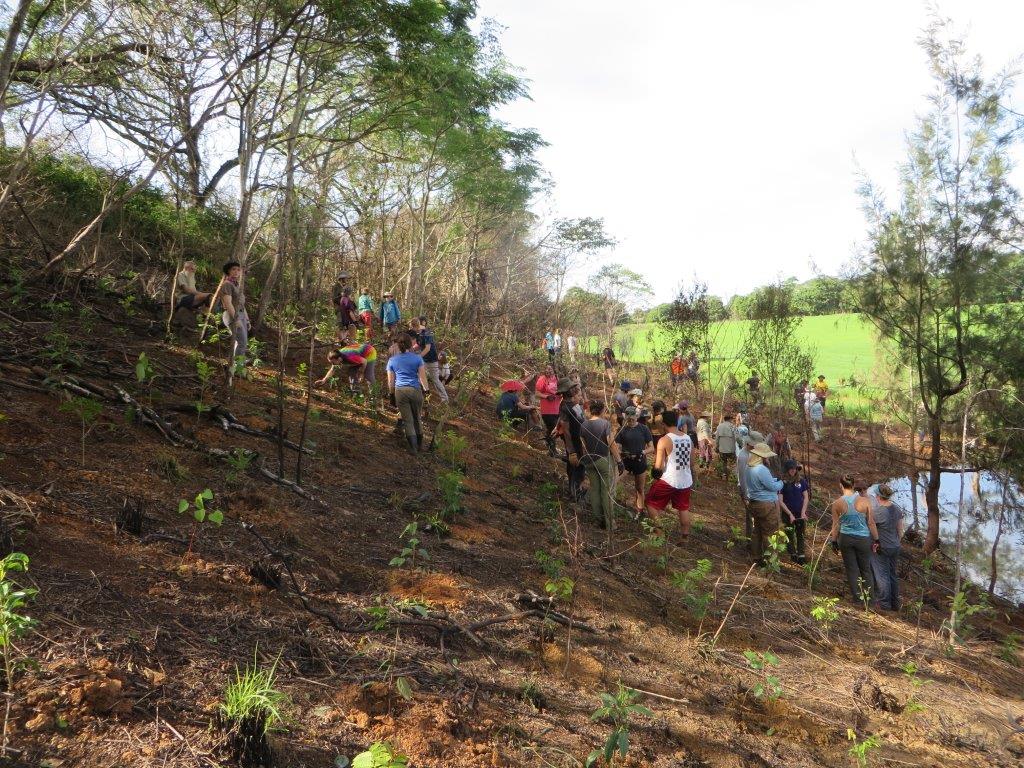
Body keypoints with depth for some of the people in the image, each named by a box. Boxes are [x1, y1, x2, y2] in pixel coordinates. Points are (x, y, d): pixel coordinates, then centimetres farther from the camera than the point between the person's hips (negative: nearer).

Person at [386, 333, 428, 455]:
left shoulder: (392, 360, 3)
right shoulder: (417, 358, -1)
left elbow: (390, 381, 6)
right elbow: (422, 377, -1)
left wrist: (392, 395, 16)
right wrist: (425, 390, 11)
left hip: (400, 391, 0)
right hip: (415, 390, 0)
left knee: (408, 421, 5)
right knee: (417, 418, 17)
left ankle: (413, 448, 2)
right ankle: (420, 444, 27)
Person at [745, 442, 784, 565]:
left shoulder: (749, 467, 6)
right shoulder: (761, 469, -24)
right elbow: (773, 487, -18)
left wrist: (776, 479, 6)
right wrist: (781, 483, 1)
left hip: (755, 503, 9)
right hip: (767, 505, -9)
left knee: (758, 531, 17)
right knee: (769, 534, 1)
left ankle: (757, 557, 26)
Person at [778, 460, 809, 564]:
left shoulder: (801, 480, -1)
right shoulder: (782, 482, -10)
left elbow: (806, 497, 3)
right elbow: (780, 501, -10)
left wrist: (803, 512, -8)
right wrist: (790, 514, -13)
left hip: (800, 513, 2)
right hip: (787, 514, -2)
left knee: (800, 535, 9)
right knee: (789, 536, 7)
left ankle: (801, 555, 16)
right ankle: (793, 555, 19)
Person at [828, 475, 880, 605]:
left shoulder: (837, 504, -10)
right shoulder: (864, 501, -11)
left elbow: (836, 525, -2)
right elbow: (871, 523, -4)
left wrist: (834, 542, 9)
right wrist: (876, 540, 7)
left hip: (845, 538, 0)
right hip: (863, 539, 0)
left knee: (851, 569, 12)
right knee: (866, 569, 15)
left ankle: (858, 598, 18)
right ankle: (870, 598, 17)